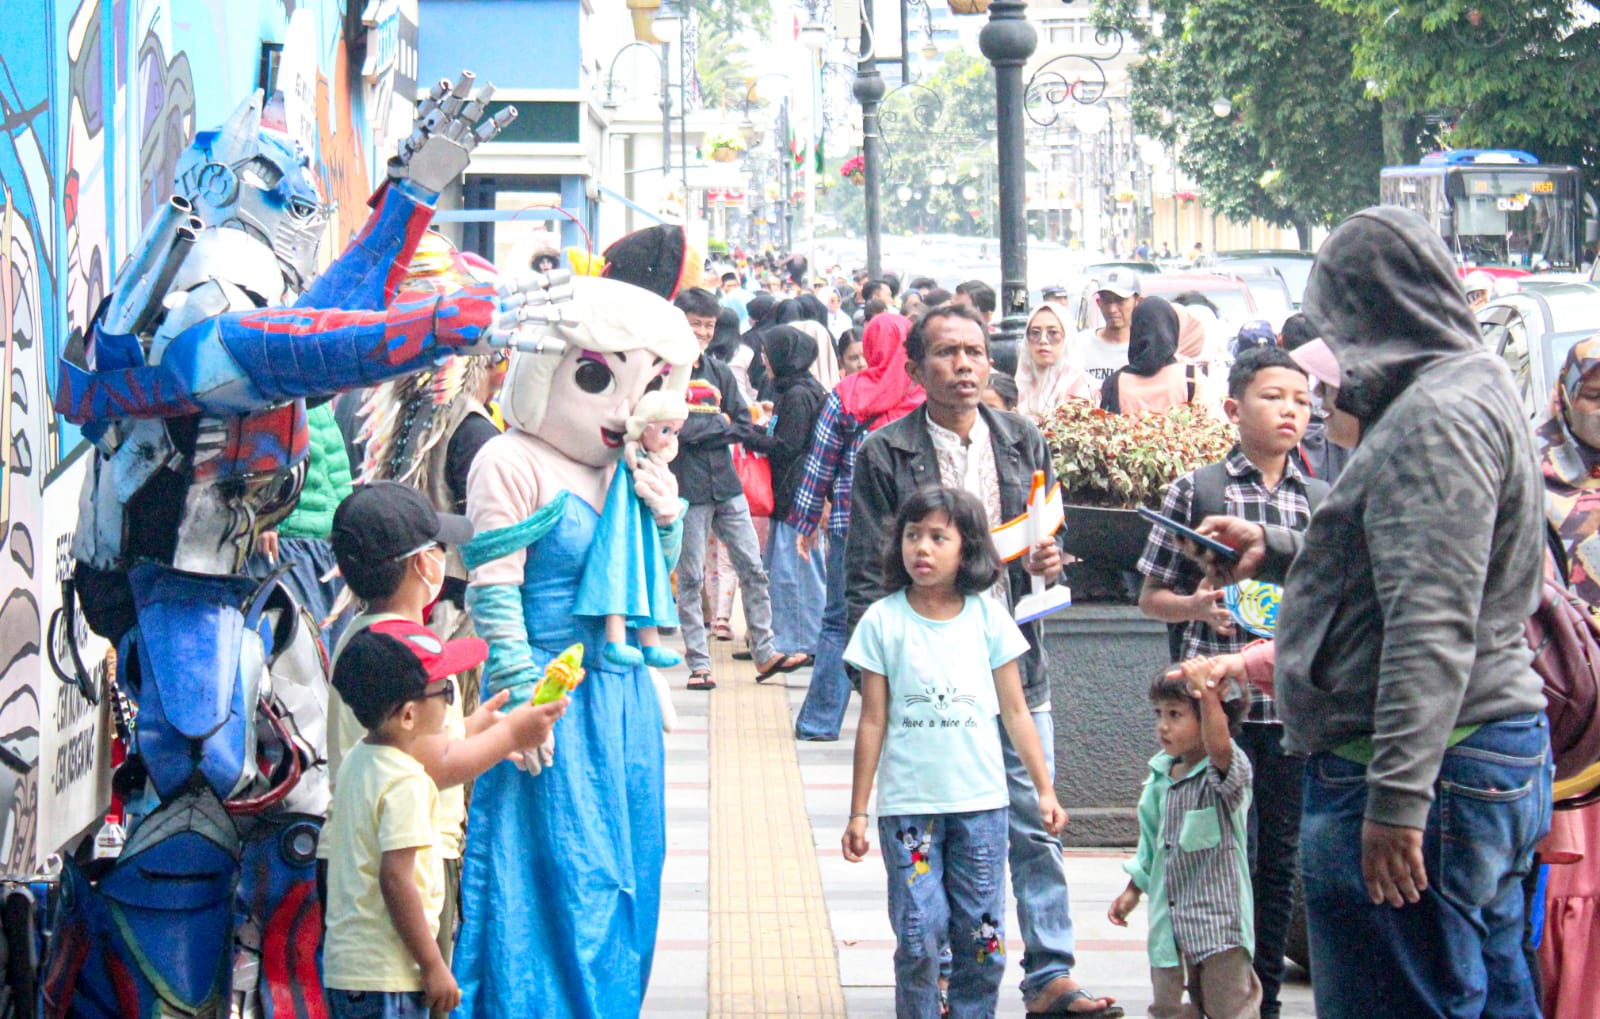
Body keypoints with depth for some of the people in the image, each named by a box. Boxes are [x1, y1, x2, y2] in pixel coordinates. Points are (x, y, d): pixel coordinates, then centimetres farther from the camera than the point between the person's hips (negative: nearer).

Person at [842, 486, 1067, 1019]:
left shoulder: (988, 617, 3)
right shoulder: (883, 621, -1)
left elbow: (1016, 713, 9)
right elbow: (873, 722, 2)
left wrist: (1044, 789, 8)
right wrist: (858, 813, 2)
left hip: (980, 801, 2)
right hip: (907, 804, -2)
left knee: (982, 941, 3)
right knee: (919, 938, -5)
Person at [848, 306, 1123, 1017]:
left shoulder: (1023, 442, 9)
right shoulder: (884, 454, -3)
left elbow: (1049, 533, 18)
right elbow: (865, 575, -3)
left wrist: (1048, 561, -6)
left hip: (1014, 663, 3)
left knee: (1034, 827, 3)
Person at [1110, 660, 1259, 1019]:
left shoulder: (1226, 772, -11)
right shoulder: (1160, 777, 9)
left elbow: (1219, 747, -37)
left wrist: (1206, 694, -48)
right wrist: (1133, 890, 27)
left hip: (1219, 922, -7)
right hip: (1169, 923, 7)